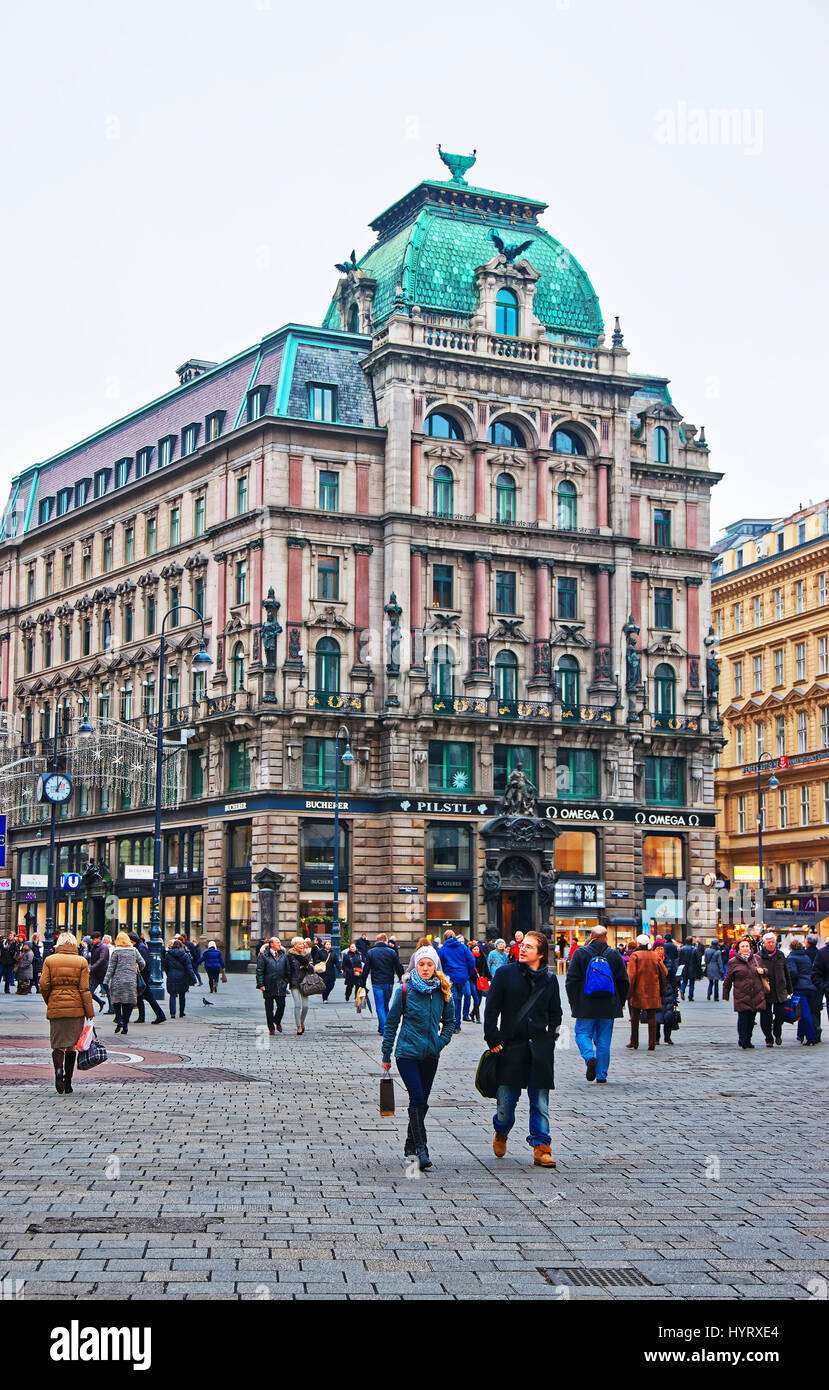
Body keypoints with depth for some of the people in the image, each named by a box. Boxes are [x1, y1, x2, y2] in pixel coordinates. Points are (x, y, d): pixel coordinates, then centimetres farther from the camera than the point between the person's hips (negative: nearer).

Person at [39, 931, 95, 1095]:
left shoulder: (49, 960, 2)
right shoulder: (81, 962, 0)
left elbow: (44, 985, -2)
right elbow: (84, 989, -3)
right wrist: (90, 1013, 0)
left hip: (55, 1007, 0)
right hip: (76, 1007, 0)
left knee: (58, 1044, 7)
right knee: (71, 1045, 10)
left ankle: (58, 1070, -22)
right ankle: (68, 1083, 10)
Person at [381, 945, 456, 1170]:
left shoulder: (443, 992, 4)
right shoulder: (404, 991, -4)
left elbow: (449, 1021, 17)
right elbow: (391, 1022, 2)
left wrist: (442, 1041, 1)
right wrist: (386, 1055, 3)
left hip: (431, 1055, 4)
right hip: (407, 1052, -4)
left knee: (422, 1100, 10)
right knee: (417, 1098, -15)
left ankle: (411, 1145, 25)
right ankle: (420, 1149, -15)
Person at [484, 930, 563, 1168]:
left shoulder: (549, 980, 7)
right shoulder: (505, 974, 0)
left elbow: (555, 1013, 19)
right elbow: (491, 1009, 1)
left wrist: (551, 1037, 8)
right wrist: (493, 1040, -4)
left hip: (540, 1048, 1)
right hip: (510, 1046, -1)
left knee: (540, 1102, 0)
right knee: (507, 1099, 3)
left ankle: (541, 1148, 7)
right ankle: (501, 1133, 32)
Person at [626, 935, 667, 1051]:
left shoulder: (635, 956, -8)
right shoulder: (655, 956, 3)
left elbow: (631, 975, -14)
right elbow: (664, 973, 3)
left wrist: (629, 991, -10)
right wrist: (660, 988, 18)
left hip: (638, 993, -3)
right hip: (653, 992, 3)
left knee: (635, 1018, 10)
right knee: (652, 1018, 6)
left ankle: (634, 1042, 14)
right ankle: (652, 1043, 3)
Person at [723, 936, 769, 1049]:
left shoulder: (757, 959, 12)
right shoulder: (733, 962, 3)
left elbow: (766, 970, 23)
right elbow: (727, 980, 8)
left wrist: (762, 970, -2)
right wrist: (725, 995, 8)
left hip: (756, 995, 3)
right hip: (741, 996, -3)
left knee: (751, 1018, 8)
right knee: (743, 1017, -13)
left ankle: (747, 1040, 19)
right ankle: (742, 1040, -10)